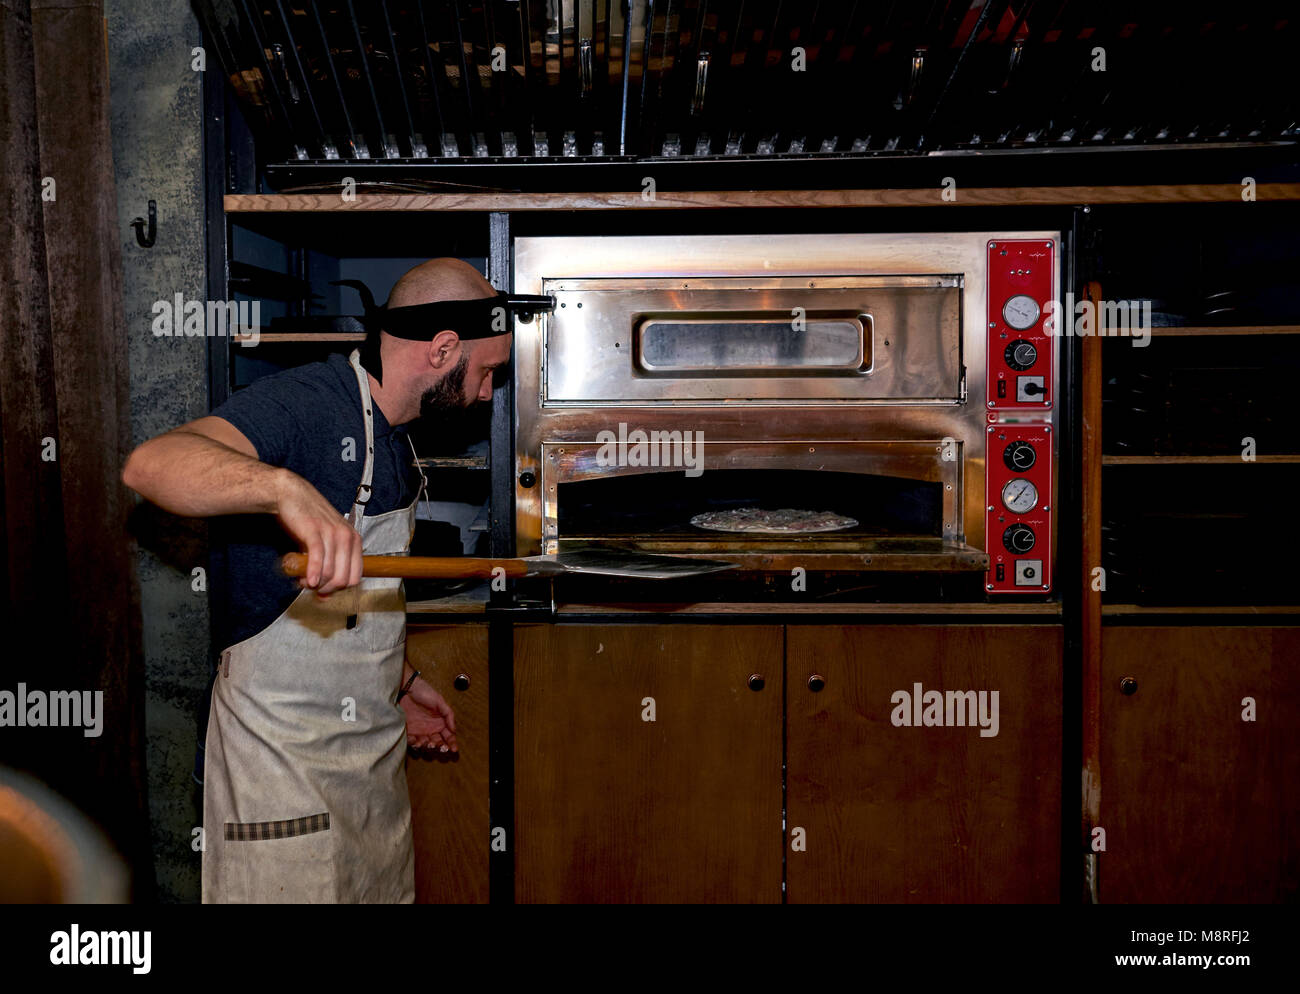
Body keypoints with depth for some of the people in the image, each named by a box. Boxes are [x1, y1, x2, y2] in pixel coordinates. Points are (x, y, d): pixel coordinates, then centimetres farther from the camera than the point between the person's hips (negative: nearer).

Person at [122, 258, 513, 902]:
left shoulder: (395, 436, 10)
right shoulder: (302, 401, -20)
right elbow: (149, 466, -38)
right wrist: (286, 487, -54)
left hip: (375, 743, 9)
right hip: (284, 748, -9)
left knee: (387, 890, 17)